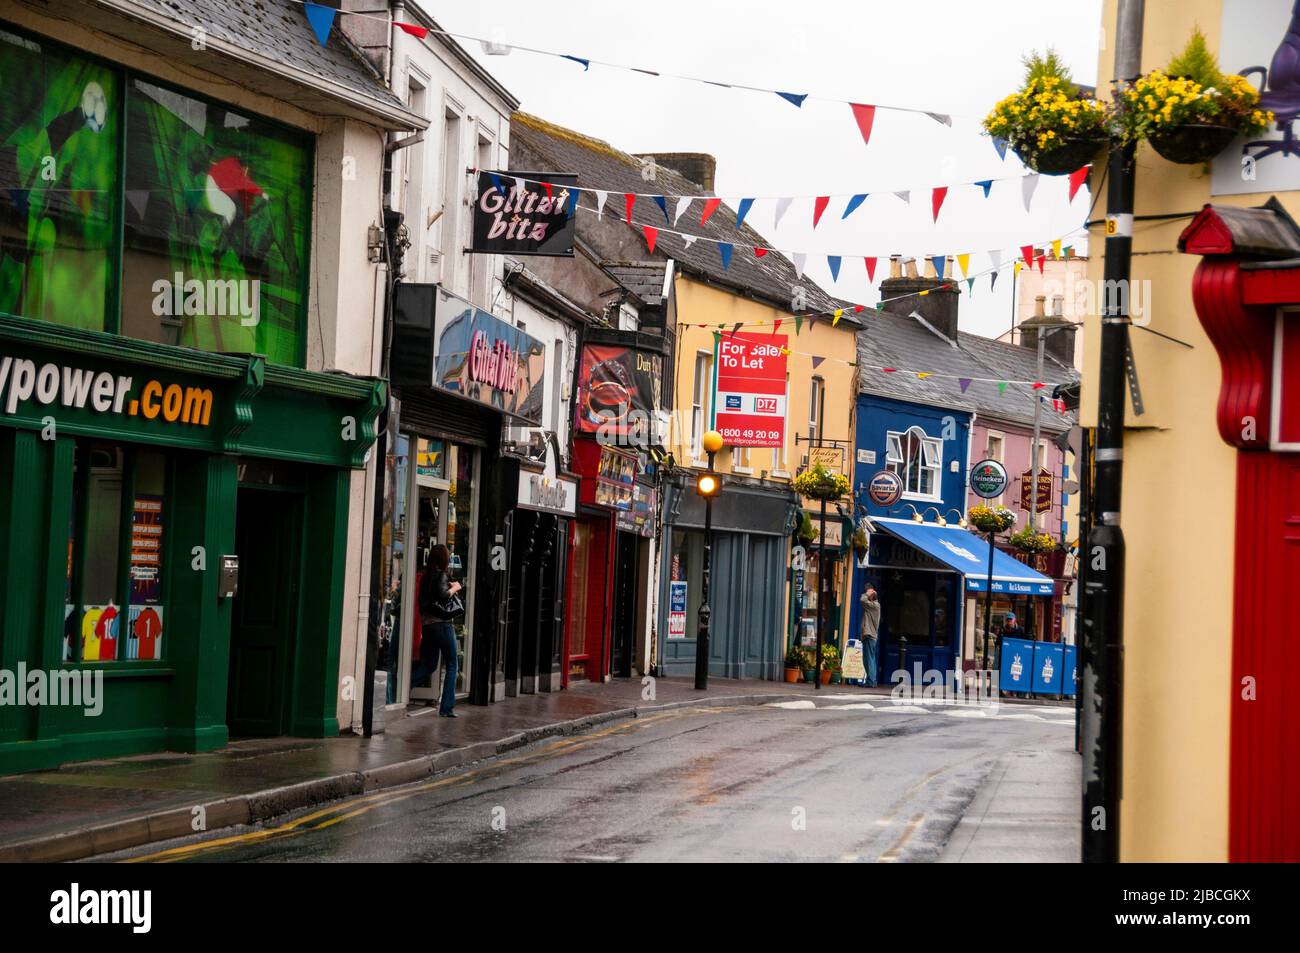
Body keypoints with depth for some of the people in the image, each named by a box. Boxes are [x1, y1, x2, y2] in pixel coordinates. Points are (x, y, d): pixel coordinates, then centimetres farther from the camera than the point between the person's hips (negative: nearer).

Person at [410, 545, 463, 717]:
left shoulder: (426, 577, 13)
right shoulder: (441, 575, -8)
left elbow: (422, 600, 14)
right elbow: (443, 596, -22)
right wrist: (454, 588, -7)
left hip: (427, 625, 7)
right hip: (442, 624, -7)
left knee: (429, 666, 15)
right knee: (451, 666, 3)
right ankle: (447, 708, 0)